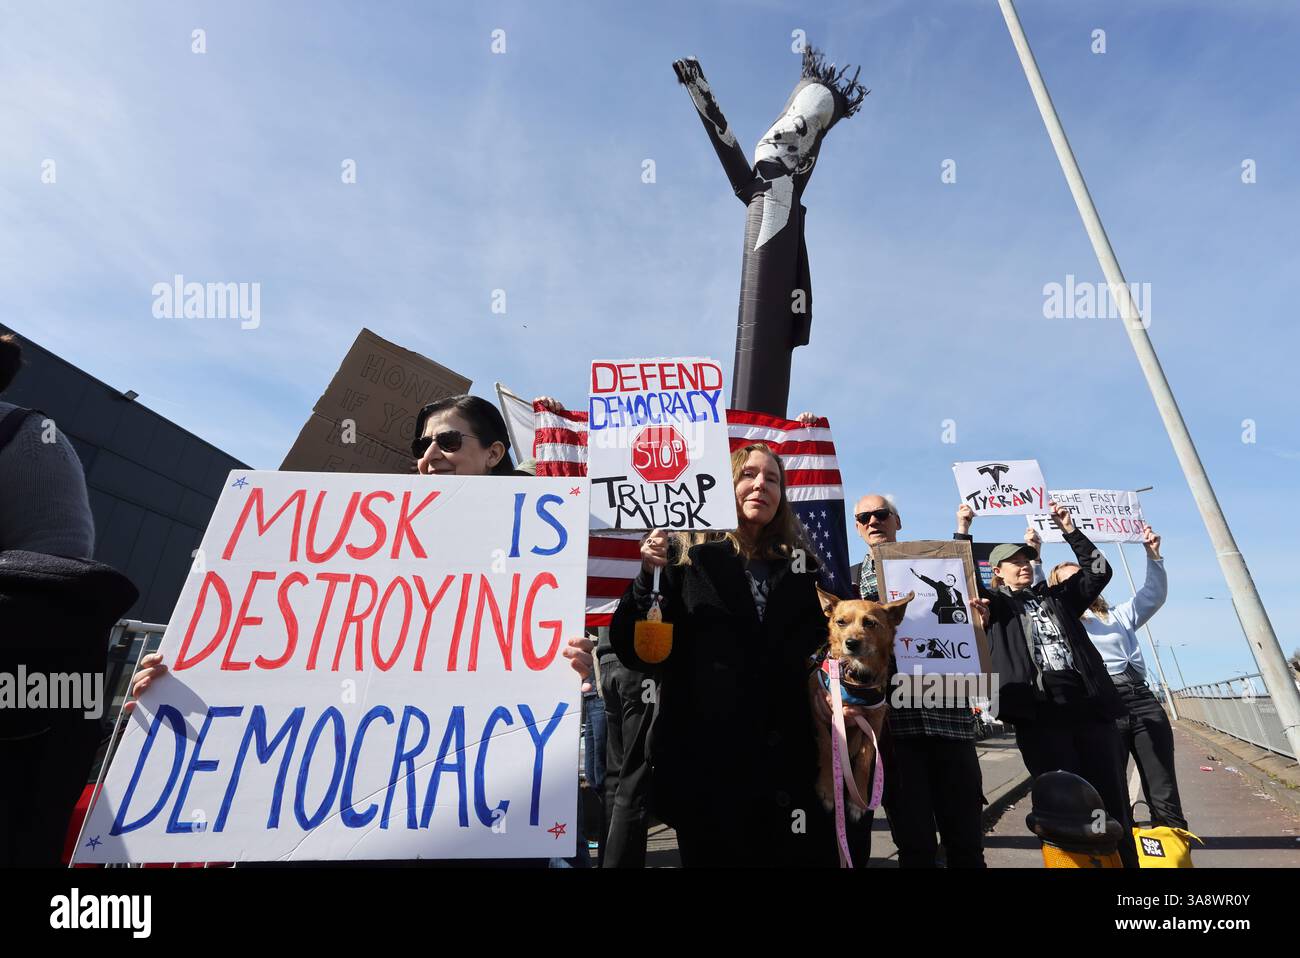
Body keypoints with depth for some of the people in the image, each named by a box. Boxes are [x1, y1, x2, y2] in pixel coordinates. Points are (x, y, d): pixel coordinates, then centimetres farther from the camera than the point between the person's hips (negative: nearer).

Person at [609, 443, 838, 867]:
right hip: (703, 759, -2)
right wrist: (649, 577, -21)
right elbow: (633, 653, -8)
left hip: (786, 758, 3)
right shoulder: (687, 555, -3)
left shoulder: (799, 565, 7)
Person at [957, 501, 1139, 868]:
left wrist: (1067, 527, 13)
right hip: (1038, 713, -4)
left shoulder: (1056, 597, 21)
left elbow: (1098, 571, 17)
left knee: (1114, 803, 6)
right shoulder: (994, 604, 10)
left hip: (1090, 706, 4)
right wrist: (963, 529, -4)